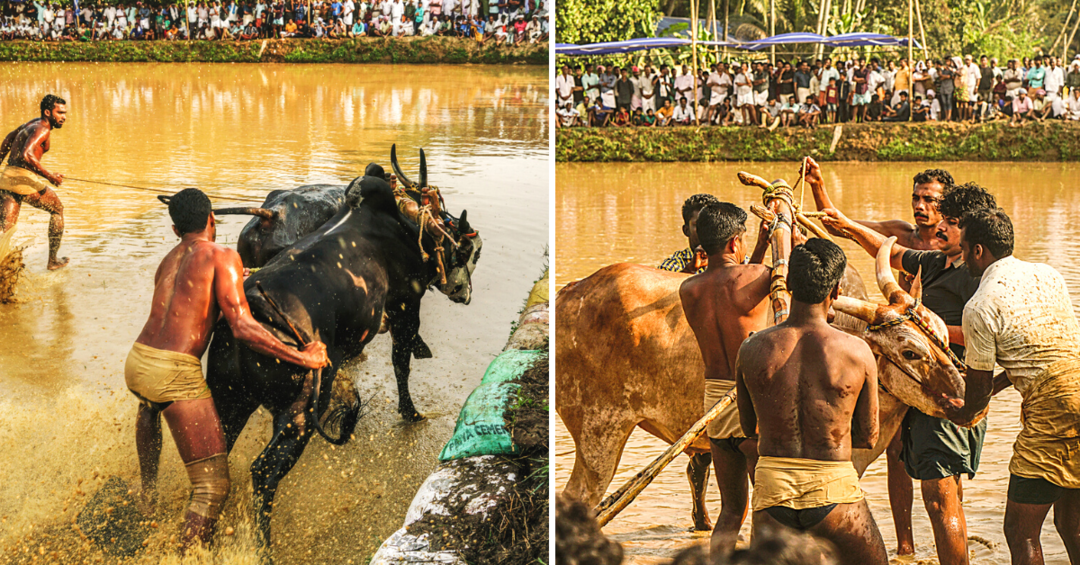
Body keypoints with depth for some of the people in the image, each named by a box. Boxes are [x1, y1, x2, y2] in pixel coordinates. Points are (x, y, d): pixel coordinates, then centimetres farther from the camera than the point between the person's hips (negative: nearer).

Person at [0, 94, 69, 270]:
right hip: (24, 179, -8)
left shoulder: (34, 123, 19)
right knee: (57, 209, 17)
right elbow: (26, 155, -27)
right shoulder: (42, 129, -12)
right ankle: (53, 260, 24)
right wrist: (49, 176, -22)